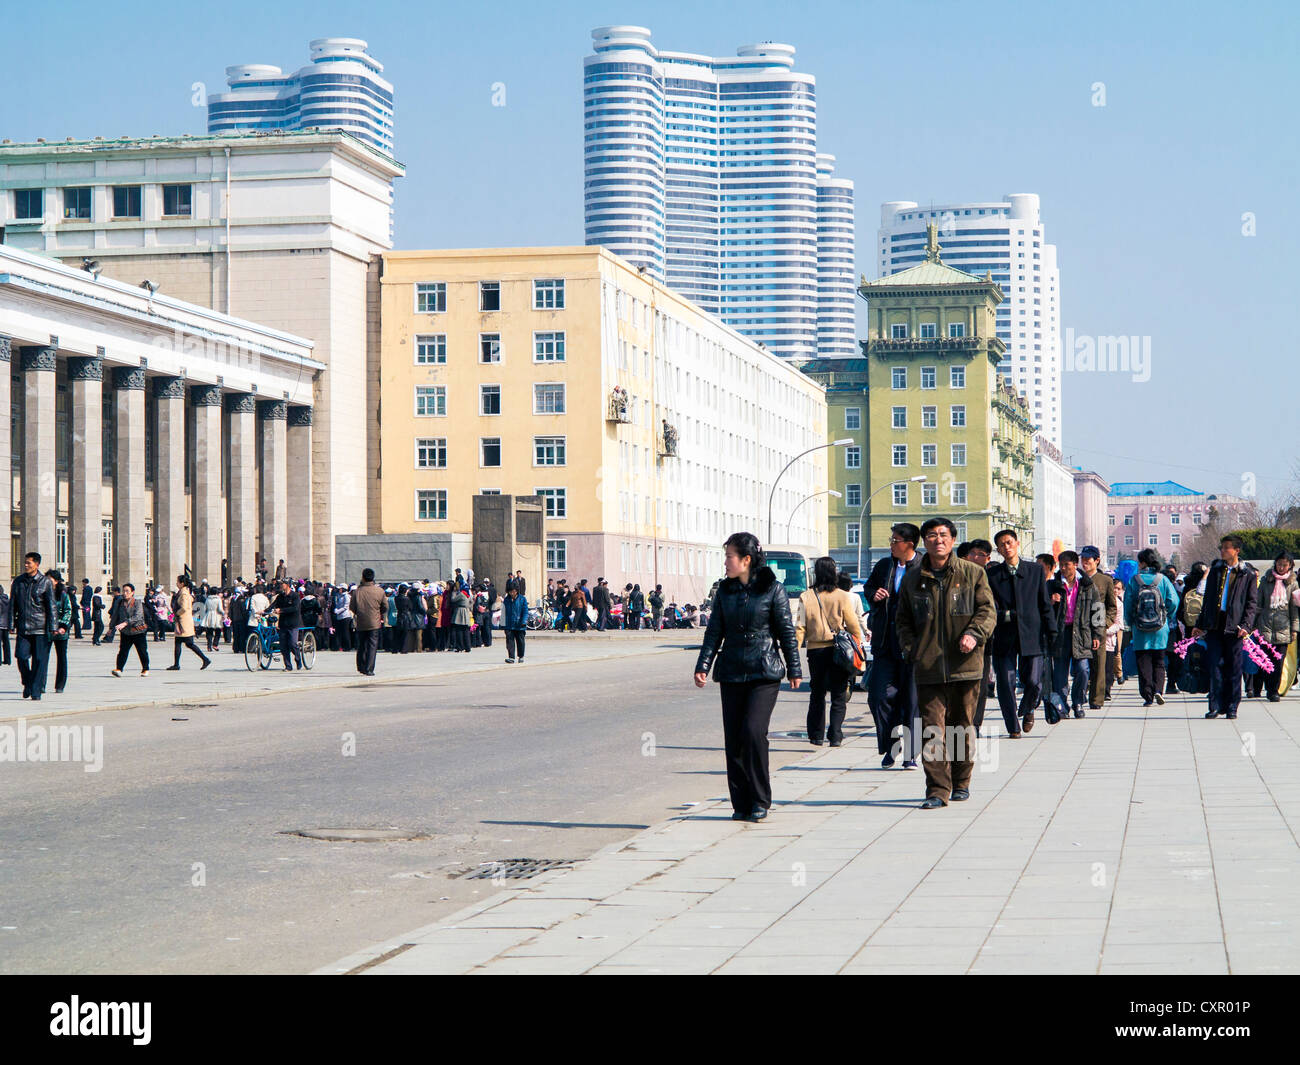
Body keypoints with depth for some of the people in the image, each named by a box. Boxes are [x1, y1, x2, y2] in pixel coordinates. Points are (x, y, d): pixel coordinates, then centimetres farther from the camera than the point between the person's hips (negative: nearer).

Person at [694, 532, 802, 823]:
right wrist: (703, 666, -1)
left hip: (764, 672, -5)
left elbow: (787, 632, -1)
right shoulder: (725, 591, 8)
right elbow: (714, 632, 9)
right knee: (733, 739, 2)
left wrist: (794, 670, 0)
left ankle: (760, 801, -3)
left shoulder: (773, 589, -5)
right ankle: (741, 804, 11)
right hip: (731, 673, 5)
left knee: (753, 731, -16)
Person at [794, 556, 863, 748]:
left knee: (817, 695, 15)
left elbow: (799, 628, -3)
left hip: (815, 650, 2)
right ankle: (835, 735, -3)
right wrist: (858, 646, 12)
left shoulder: (806, 597, -3)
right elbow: (853, 626, -1)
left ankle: (816, 735, 16)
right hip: (838, 651, -2)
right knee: (838, 696, 6)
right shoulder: (843, 597, -6)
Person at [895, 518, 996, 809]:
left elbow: (988, 610, 3)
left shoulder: (973, 573, 5)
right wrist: (911, 649, 2)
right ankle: (937, 791, -7)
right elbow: (904, 620, 17)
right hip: (928, 666, 1)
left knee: (963, 726, 8)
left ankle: (961, 783, 24)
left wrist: (974, 635, -15)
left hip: (965, 664, -1)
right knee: (932, 729, -7)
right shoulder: (913, 580, 11)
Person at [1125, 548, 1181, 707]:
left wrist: (1130, 624, 11)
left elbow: (1128, 603, -2)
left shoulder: (1134, 580, -4)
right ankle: (1158, 690, -6)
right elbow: (1173, 601, -6)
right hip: (1160, 630, 1)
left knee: (1143, 663, 5)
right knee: (1159, 662, 12)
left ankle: (1147, 696, 0)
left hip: (1140, 630, -1)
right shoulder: (1163, 580, -2)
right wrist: (1167, 619, 10)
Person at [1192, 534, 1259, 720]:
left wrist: (1246, 625, -11)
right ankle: (1216, 706, 2)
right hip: (1214, 626, 3)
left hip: (1233, 626, -3)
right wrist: (1200, 624, 15)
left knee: (1233, 669, 0)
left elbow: (1252, 603, 1)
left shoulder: (1247, 574, 3)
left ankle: (1231, 708, 7)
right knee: (1215, 666, -2)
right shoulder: (1215, 570, 13)